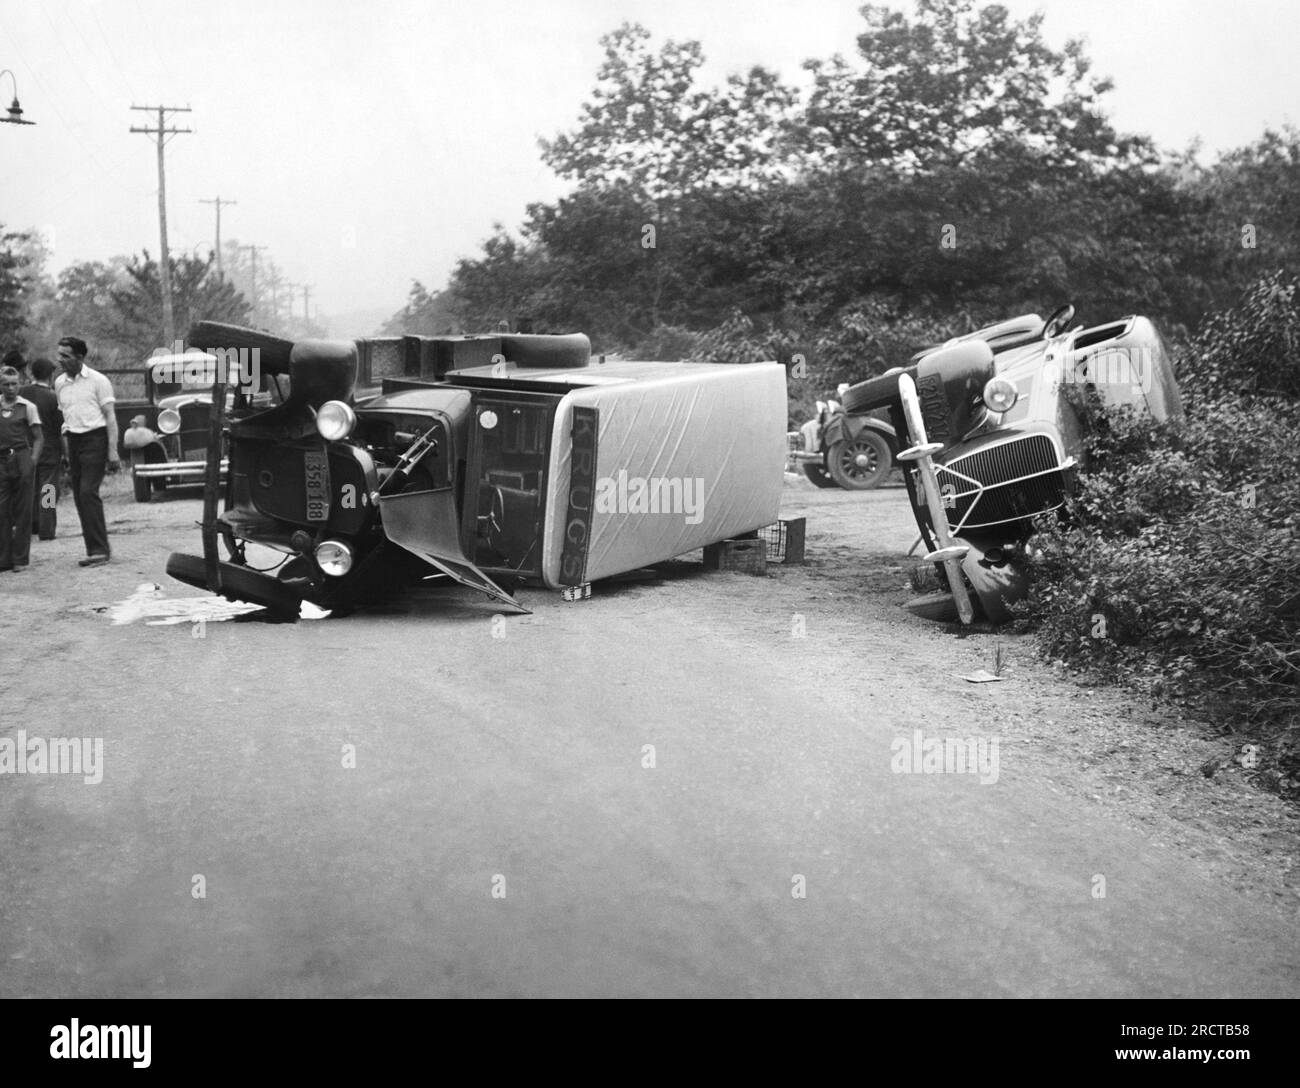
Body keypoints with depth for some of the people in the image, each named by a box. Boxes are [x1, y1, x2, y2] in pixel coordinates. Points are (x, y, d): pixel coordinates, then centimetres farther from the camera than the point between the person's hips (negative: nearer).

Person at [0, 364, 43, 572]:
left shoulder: (27, 407, 3)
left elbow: (38, 438, 4)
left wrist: (32, 461, -8)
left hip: (21, 459, -2)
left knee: (22, 512, 2)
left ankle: (20, 559, 8)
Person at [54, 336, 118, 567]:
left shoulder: (98, 381, -4)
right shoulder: (60, 383, 13)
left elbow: (110, 416, -5)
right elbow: (64, 416, 18)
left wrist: (113, 450, -13)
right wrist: (65, 452, 13)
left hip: (95, 438, -6)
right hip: (73, 441, 6)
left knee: (88, 493, -16)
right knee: (79, 496, 4)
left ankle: (99, 549, -16)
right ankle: (95, 549, 11)